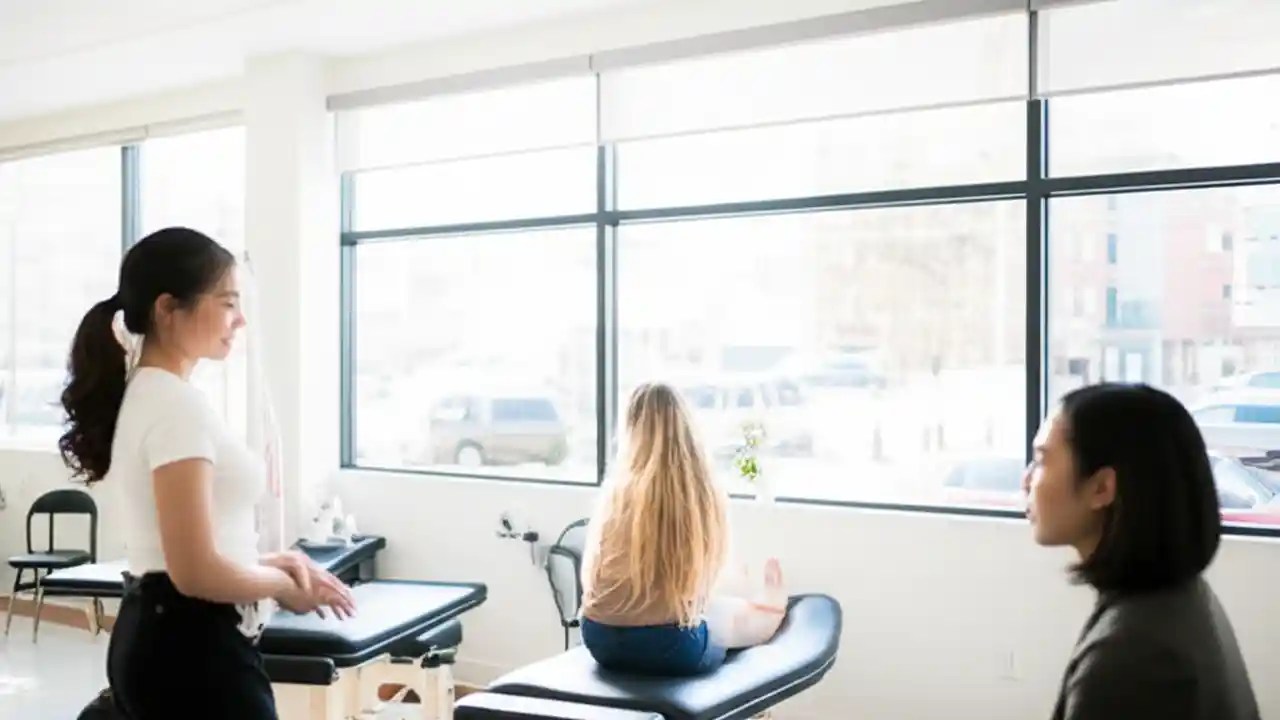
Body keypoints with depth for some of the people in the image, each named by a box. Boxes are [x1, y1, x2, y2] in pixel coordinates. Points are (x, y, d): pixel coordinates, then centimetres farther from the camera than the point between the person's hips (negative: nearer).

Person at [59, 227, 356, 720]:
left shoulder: (145, 397, 12)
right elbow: (196, 571, -23)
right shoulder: (177, 405, -18)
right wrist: (285, 586, -8)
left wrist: (270, 564, 8)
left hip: (152, 639, 10)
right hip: (192, 652, -10)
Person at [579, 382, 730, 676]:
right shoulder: (710, 498, -11)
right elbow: (705, 579, 2)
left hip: (603, 640, 2)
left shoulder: (618, 492, -11)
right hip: (669, 645, -1)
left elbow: (589, 576, 1)